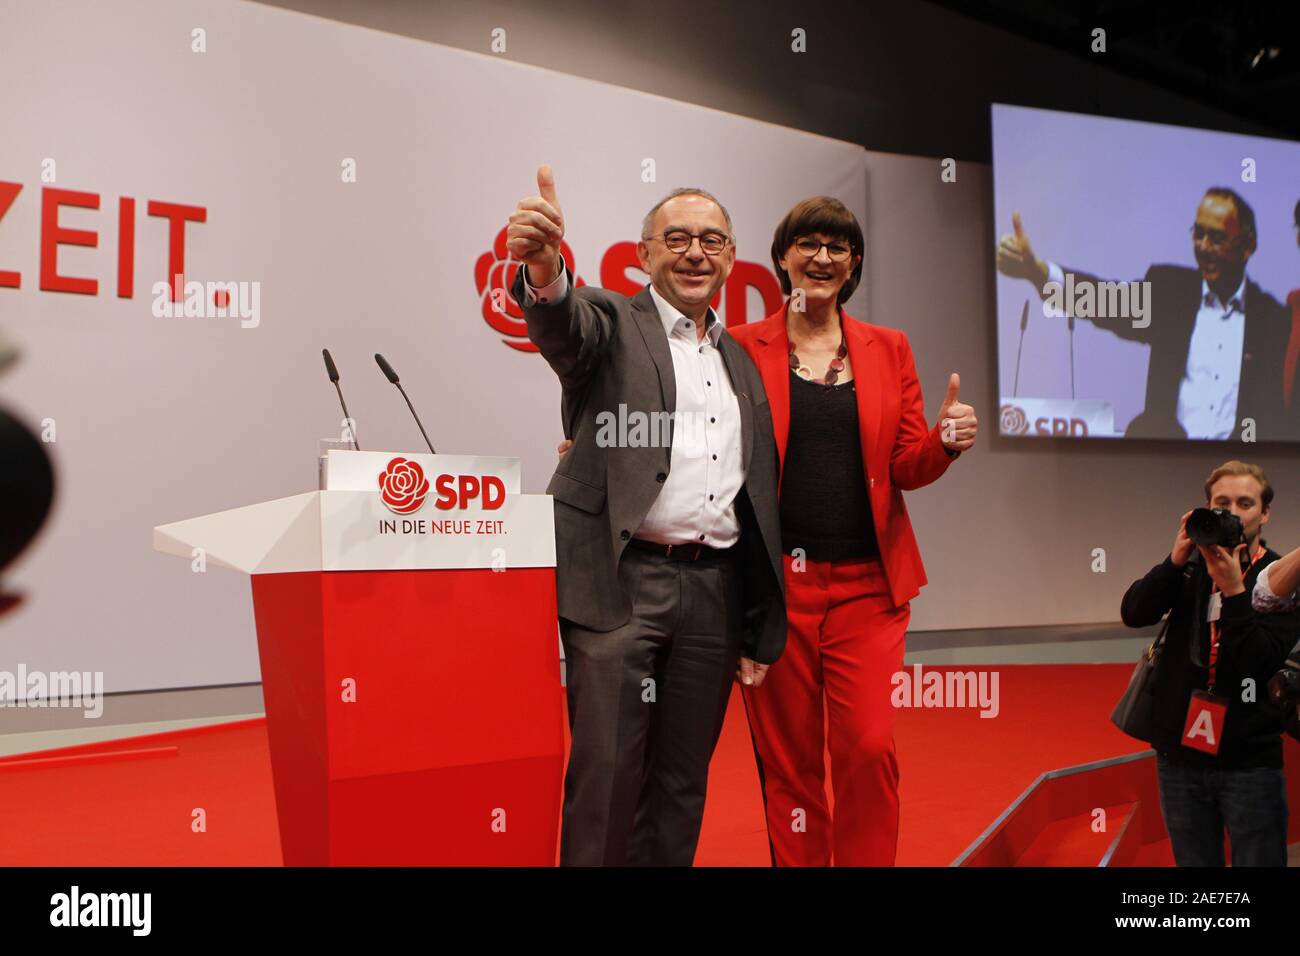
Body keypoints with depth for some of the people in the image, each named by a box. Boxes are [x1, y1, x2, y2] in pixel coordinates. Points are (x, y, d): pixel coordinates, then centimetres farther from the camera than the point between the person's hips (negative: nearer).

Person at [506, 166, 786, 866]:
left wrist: (760, 633, 15)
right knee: (605, 772, -4)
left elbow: (758, 500, 17)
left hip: (714, 591, 5)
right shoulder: (613, 323, 4)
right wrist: (545, 269, -47)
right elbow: (565, 327, -23)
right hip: (621, 583, -5)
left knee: (683, 781, 12)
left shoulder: (743, 362, 18)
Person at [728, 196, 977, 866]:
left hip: (866, 584, 2)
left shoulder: (888, 349, 12)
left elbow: (908, 469, 8)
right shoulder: (743, 347, 5)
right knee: (788, 761, 6)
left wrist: (946, 441, -11)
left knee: (870, 748, -7)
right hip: (776, 581, -1)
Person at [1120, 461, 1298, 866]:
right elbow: (1134, 613, -8)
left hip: (1250, 761, -3)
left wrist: (1233, 589, -22)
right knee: (1193, 859, 12)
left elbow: (1261, 661, -14)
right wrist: (1176, 559, -18)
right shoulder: (1190, 567, 7)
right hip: (1181, 756, 3)